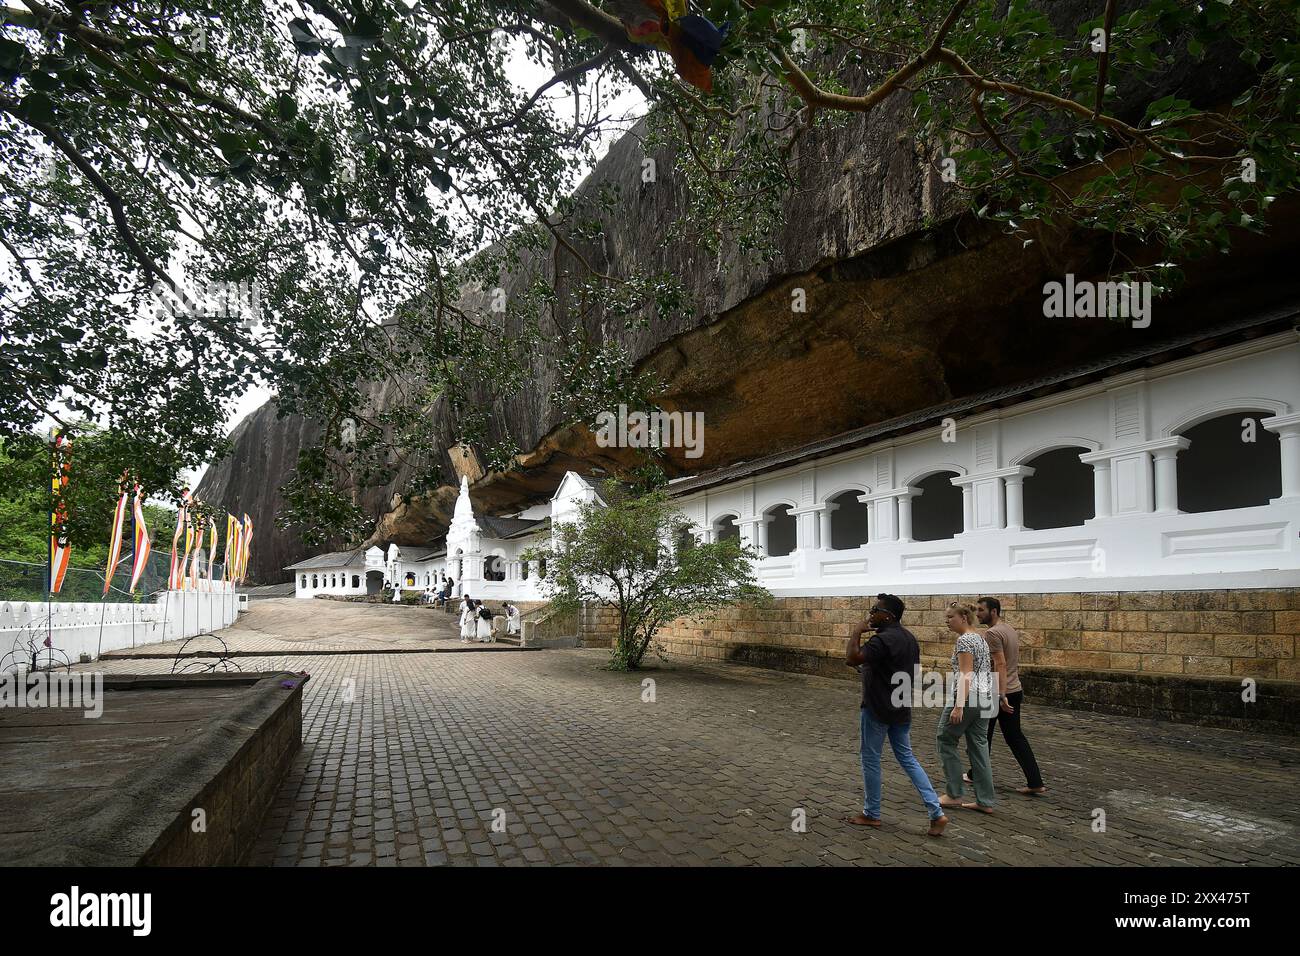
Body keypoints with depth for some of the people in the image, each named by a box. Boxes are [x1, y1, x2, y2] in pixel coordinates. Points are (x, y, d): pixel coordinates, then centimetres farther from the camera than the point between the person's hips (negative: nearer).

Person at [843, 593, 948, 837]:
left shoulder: (883, 639, -22)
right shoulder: (909, 637, 8)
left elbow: (851, 658, -32)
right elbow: (916, 669, 18)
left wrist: (857, 632, -19)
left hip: (877, 709, -9)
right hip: (902, 709, 9)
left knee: (870, 760, 7)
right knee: (907, 757, 15)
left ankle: (871, 814, 19)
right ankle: (936, 813, 9)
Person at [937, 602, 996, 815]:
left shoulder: (965, 640, -13)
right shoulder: (980, 638, 15)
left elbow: (966, 674, -19)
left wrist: (958, 706, -22)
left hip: (967, 698, -9)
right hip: (984, 700, 9)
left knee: (946, 741, 5)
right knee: (979, 748, 10)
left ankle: (954, 794, 9)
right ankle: (985, 801, 11)